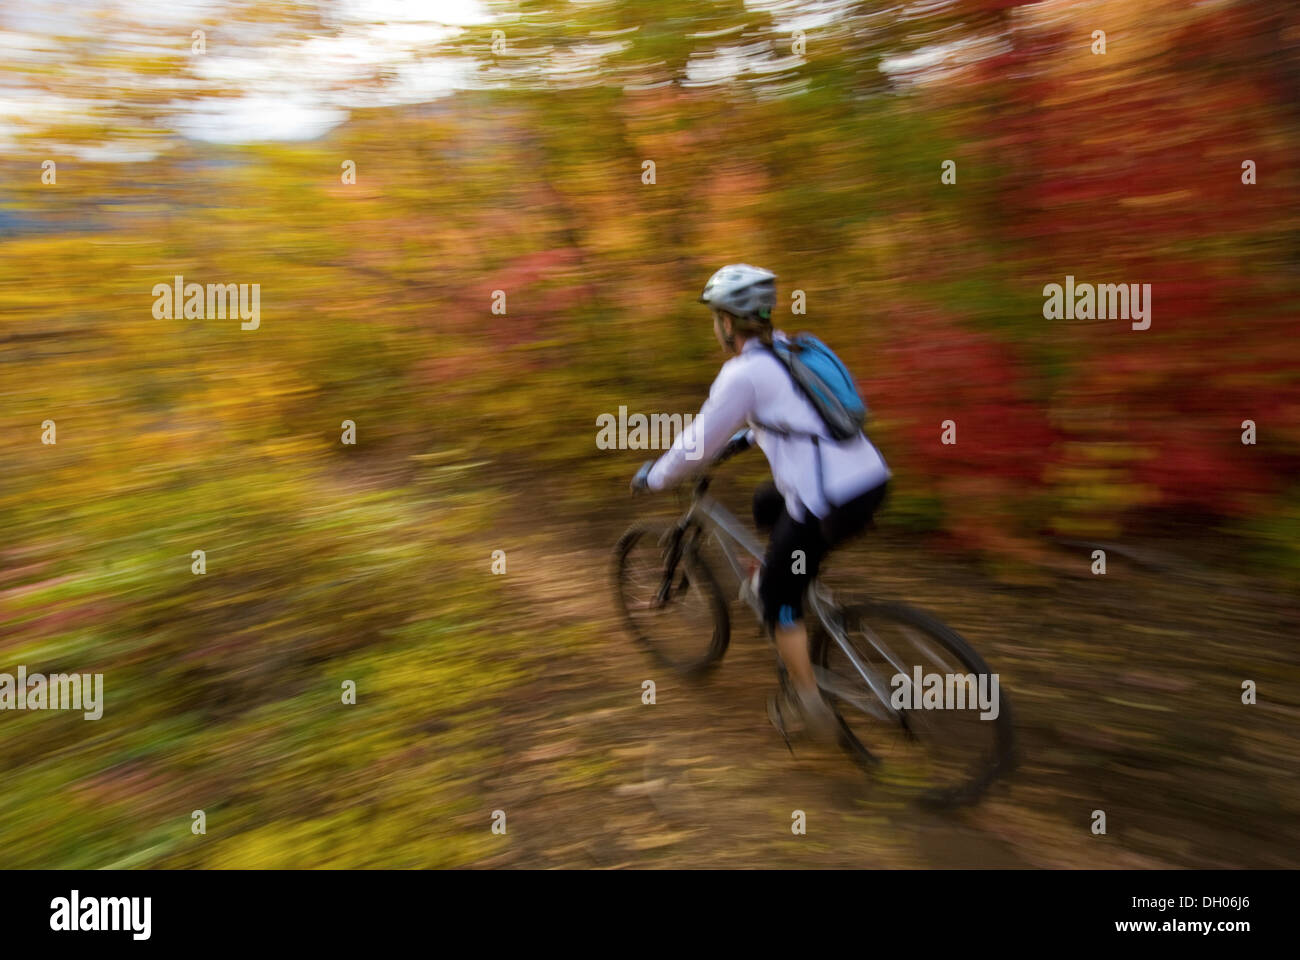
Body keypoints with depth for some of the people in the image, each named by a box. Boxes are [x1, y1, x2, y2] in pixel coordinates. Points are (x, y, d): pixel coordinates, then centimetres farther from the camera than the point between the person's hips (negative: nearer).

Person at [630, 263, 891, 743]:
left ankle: (810, 704, 17)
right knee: (767, 505, 31)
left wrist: (654, 476, 13)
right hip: (871, 481, 8)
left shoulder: (742, 373, -10)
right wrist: (748, 435, 44)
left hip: (831, 505, -8)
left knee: (778, 591, 11)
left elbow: (699, 443, -3)